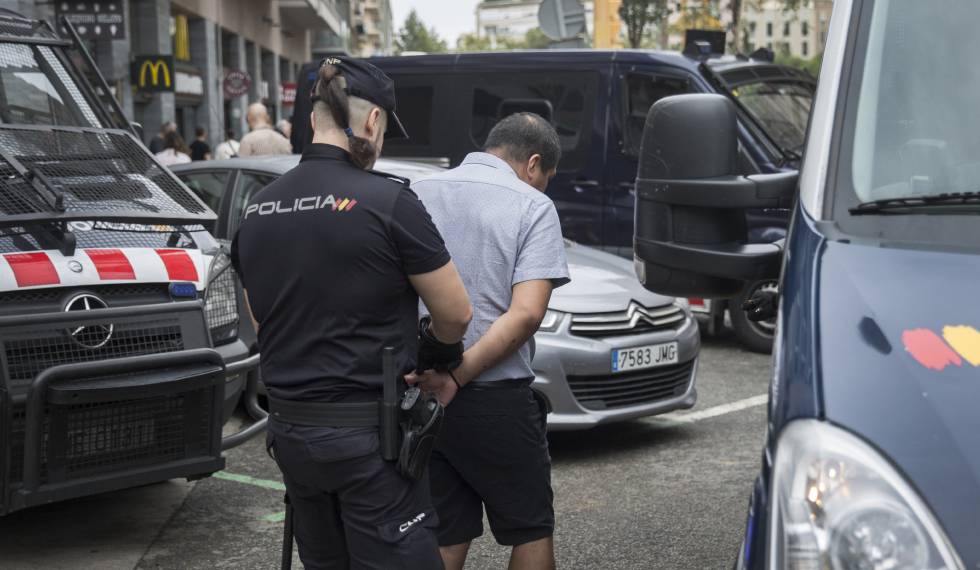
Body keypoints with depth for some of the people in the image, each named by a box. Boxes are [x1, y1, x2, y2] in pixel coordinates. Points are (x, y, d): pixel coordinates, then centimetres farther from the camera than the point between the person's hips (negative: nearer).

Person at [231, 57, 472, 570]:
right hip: (368, 433, -7)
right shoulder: (387, 201, -14)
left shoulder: (256, 210, 5)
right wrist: (436, 351, 14)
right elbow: (455, 314, -6)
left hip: (289, 430, 7)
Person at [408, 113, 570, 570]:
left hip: (418, 393, 5)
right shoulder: (532, 207, -6)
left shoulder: (417, 196, 8)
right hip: (496, 400, -4)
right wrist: (458, 375, -17)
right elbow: (526, 313, -18)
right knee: (531, 530, 13)